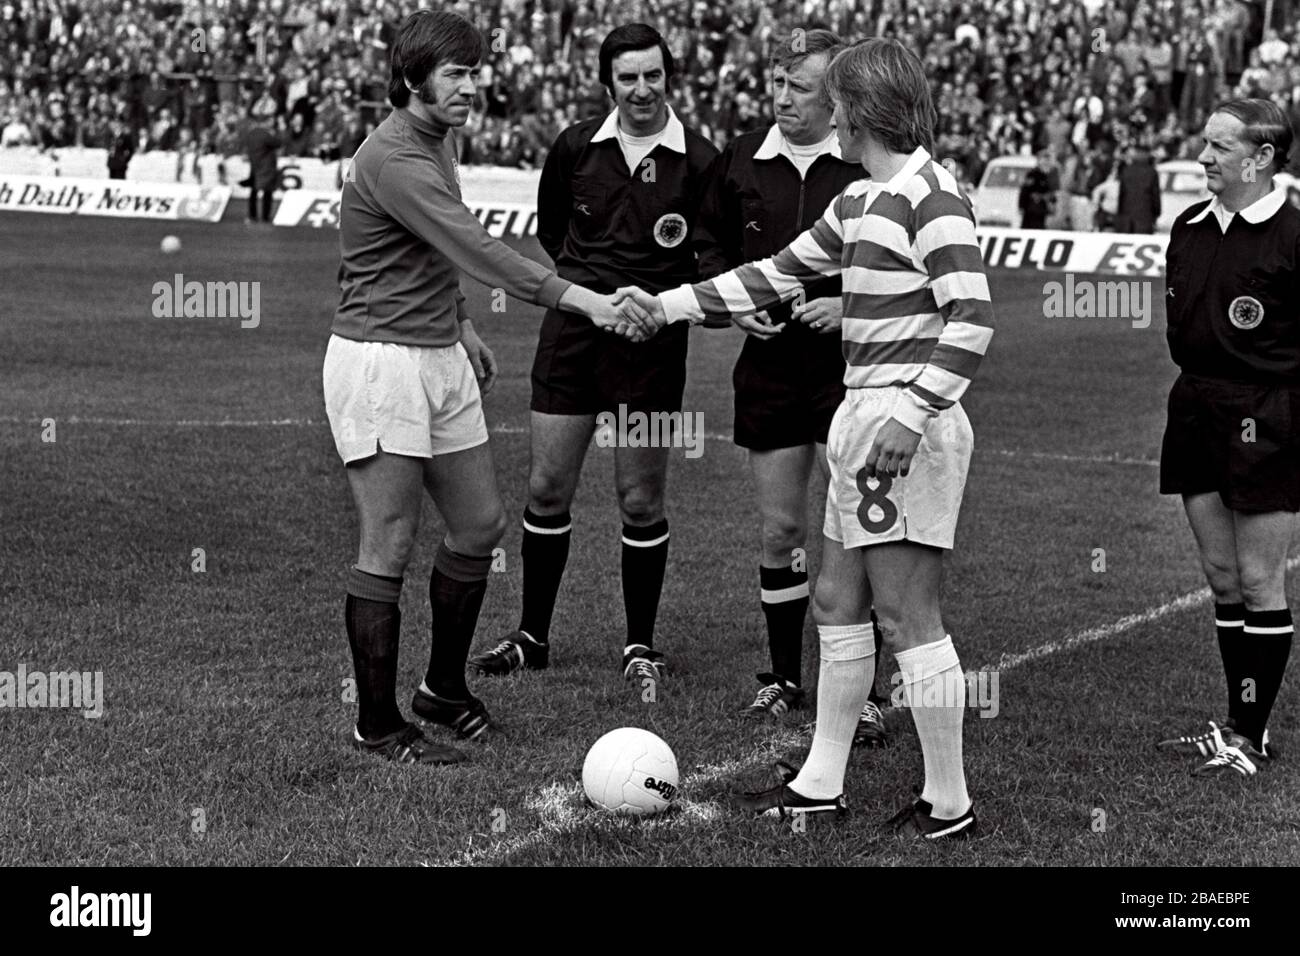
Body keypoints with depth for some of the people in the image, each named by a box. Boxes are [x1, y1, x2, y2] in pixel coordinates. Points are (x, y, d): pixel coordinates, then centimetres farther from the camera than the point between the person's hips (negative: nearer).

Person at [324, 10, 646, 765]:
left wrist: (462, 326, 21)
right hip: (381, 362, -9)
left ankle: (445, 688, 29)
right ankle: (378, 725, 6)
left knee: (480, 526, 13)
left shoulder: (440, 141, 12)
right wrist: (581, 300, -35)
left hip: (441, 358, 9)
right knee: (390, 550, -5)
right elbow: (475, 248, -30)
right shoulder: (394, 159, -20)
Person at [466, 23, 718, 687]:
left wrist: (661, 298, -8)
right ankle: (532, 637, 21)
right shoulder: (576, 147, 4)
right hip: (571, 332, 3)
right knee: (546, 490, 6)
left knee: (640, 502, 2)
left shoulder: (697, 161, -5)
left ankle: (641, 646, 17)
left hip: (651, 341, -3)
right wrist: (575, 279, 9)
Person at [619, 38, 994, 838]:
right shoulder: (858, 202, 15)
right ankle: (822, 781, 24)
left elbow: (973, 317, -20)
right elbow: (779, 274, 25)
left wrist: (911, 415, -25)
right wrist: (668, 307, 25)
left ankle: (950, 805, 4)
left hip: (906, 427, -10)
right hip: (864, 415, 10)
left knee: (907, 616, -5)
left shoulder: (929, 195, -13)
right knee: (838, 603, 14)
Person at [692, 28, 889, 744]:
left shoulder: (870, 167, -7)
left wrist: (851, 306, -14)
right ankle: (784, 678, 22)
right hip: (769, 368, 4)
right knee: (780, 531, 9)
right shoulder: (741, 162, 7)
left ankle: (862, 691, 3)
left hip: (851, 368, -4)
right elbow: (710, 244, 19)